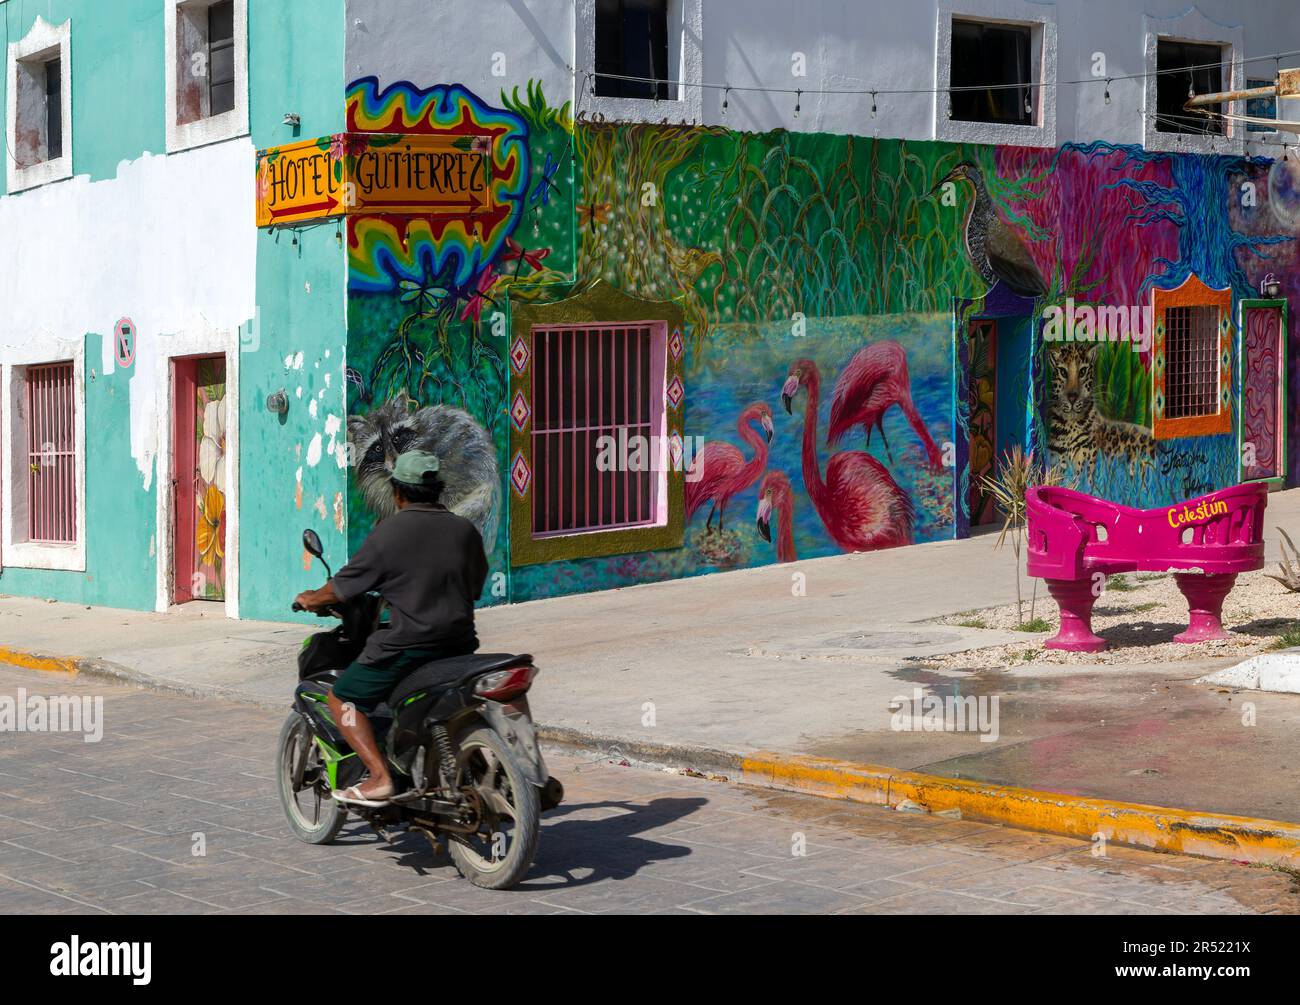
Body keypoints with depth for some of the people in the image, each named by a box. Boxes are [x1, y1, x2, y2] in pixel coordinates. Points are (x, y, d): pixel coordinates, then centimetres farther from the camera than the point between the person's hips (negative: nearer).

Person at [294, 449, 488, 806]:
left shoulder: (389, 532, -6)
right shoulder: (465, 530, 8)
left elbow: (343, 586, 0)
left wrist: (311, 599, 20)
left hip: (408, 643, -6)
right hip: (460, 642, 6)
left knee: (343, 698, 5)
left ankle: (380, 778, -10)